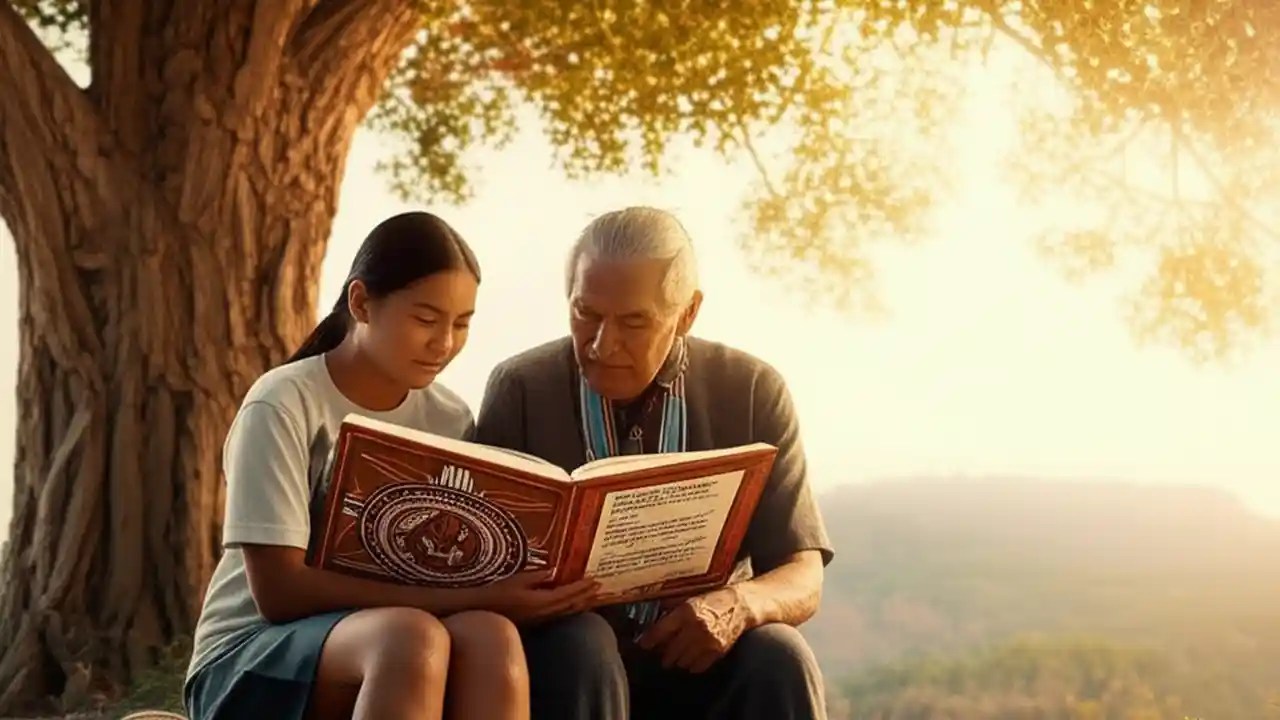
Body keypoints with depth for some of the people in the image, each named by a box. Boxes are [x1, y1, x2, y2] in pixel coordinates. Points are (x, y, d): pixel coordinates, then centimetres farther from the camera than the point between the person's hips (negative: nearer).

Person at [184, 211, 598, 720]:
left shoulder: (450, 420, 3)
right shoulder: (284, 406, -12)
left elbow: (467, 568, 4)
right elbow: (280, 592, -20)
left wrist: (534, 590, -20)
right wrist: (464, 598, -26)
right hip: (253, 663, -4)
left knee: (489, 637, -31)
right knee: (412, 638, -36)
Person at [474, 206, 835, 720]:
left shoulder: (753, 392, -1)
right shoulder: (521, 388, -4)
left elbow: (802, 580, -3)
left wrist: (738, 605, -27)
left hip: (702, 656, 1)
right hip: (564, 655, -1)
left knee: (778, 660, -29)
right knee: (580, 644, -33)